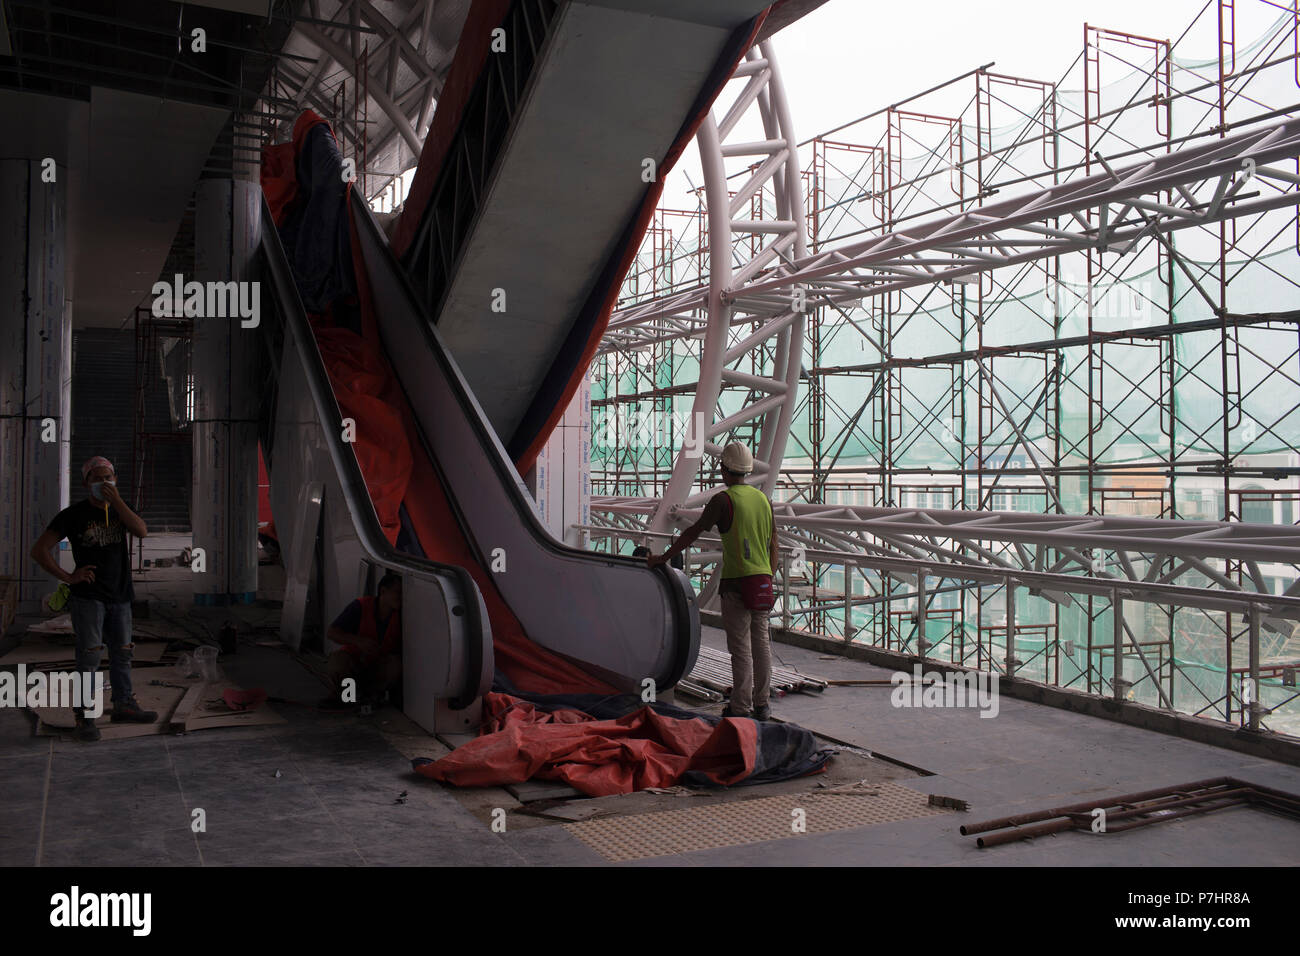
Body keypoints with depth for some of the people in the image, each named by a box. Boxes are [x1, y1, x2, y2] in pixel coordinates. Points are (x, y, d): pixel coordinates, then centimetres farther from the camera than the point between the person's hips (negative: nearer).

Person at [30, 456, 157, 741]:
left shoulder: (118, 510, 10)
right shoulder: (74, 514, -5)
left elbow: (141, 531, -10)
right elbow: (39, 550, -8)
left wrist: (116, 500, -15)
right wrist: (68, 577, -13)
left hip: (119, 596, 5)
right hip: (88, 596, -5)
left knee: (122, 653, 12)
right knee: (90, 656, -7)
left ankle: (124, 704, 23)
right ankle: (84, 715, 0)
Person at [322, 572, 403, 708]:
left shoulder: (400, 615, -9)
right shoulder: (360, 606, -15)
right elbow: (330, 632, -16)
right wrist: (358, 641, -31)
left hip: (379, 670, 2)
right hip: (353, 663, -2)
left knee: (395, 663, -31)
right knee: (338, 658, -34)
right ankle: (339, 693, -3)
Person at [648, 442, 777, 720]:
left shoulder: (723, 500, -8)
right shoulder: (764, 499, 11)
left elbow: (693, 533, -7)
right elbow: (773, 546, 14)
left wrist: (664, 557, 2)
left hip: (736, 582, -6)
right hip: (762, 583, 6)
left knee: (741, 647, -1)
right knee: (761, 643, 12)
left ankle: (741, 707, 4)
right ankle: (761, 704, 19)